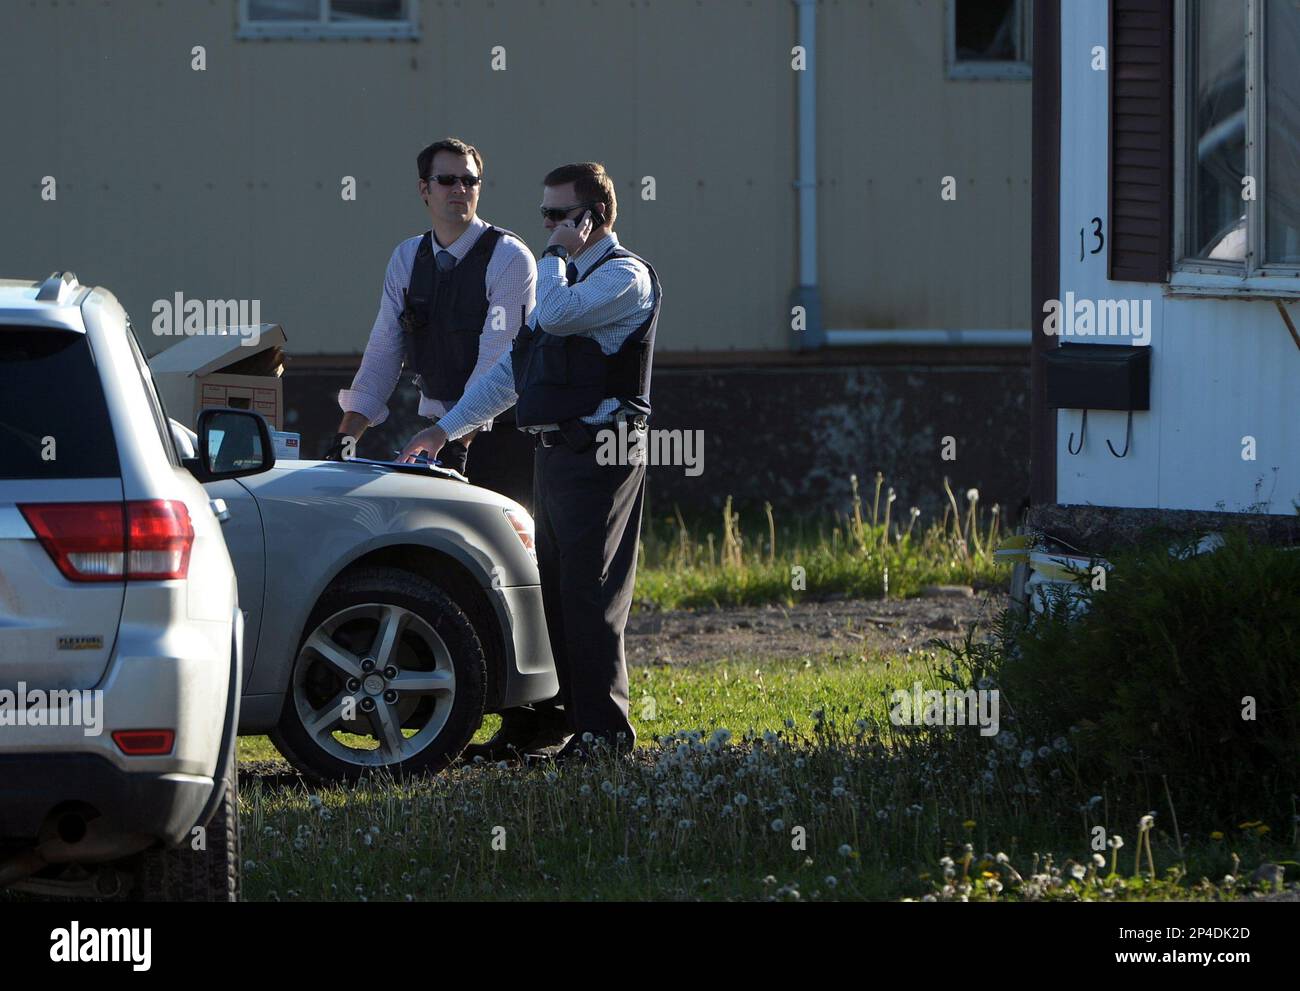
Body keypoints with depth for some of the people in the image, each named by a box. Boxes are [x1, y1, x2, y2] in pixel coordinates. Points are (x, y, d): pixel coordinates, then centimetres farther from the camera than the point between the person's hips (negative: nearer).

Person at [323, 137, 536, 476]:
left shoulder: (510, 257, -11)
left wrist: (458, 441, -27)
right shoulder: (406, 258, 7)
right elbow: (383, 352, 6)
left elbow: (497, 359, -19)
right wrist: (346, 435, -6)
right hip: (434, 419, 4)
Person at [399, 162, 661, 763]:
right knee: (549, 588, 10)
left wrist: (557, 255, -10)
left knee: (588, 591, -9)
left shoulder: (625, 278, -7)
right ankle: (543, 723, 15)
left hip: (598, 455, -9)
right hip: (555, 453, 9)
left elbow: (556, 314, -26)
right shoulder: (569, 278, 22)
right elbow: (512, 370, 24)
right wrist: (446, 428, 20)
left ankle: (602, 730, -6)